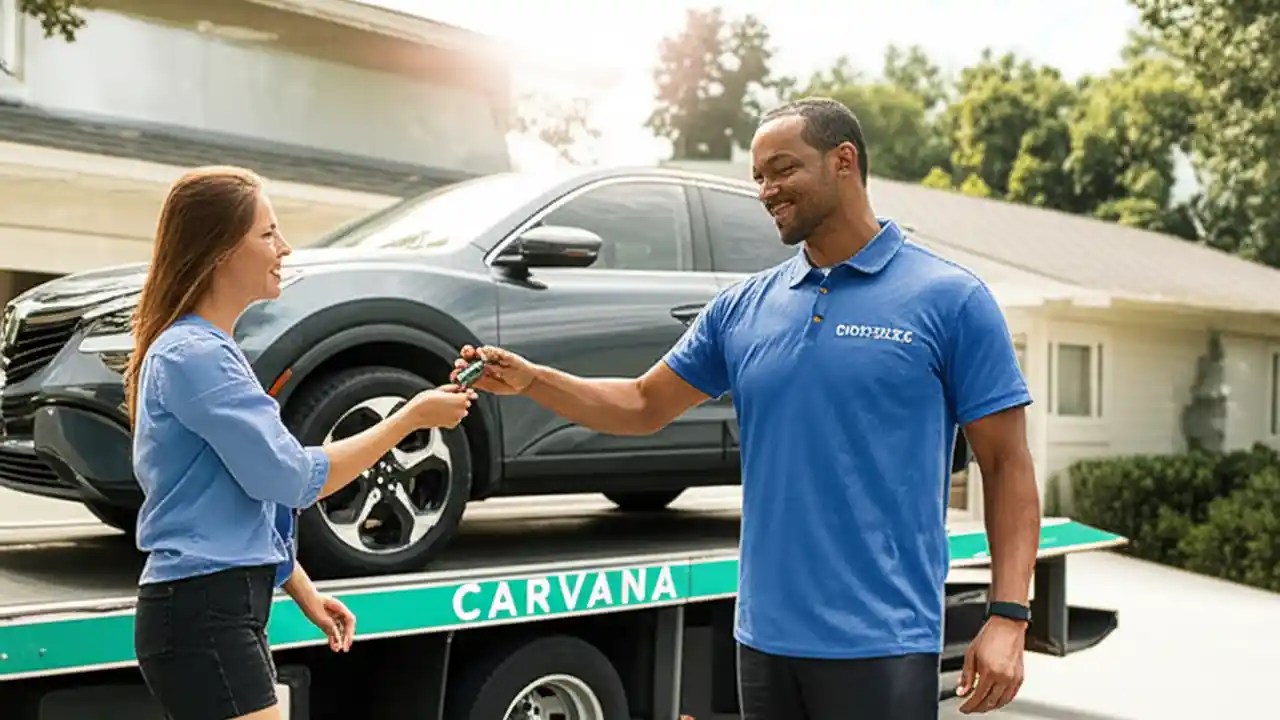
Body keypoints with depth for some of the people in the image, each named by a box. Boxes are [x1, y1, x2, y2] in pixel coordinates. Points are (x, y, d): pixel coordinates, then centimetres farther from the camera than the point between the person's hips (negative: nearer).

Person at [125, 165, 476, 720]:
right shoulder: (194, 354, -16)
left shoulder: (208, 349, 16)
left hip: (222, 609, 10)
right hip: (202, 615, -10)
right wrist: (412, 417, -11)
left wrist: (304, 592, 18)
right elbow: (293, 477, -17)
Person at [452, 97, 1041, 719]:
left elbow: (1006, 465, -4)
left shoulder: (949, 299, -4)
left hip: (882, 643, -4)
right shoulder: (742, 307, 8)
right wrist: (530, 380, -1)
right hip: (765, 636, 5)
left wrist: (1008, 616, -12)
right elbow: (643, 405, 13)